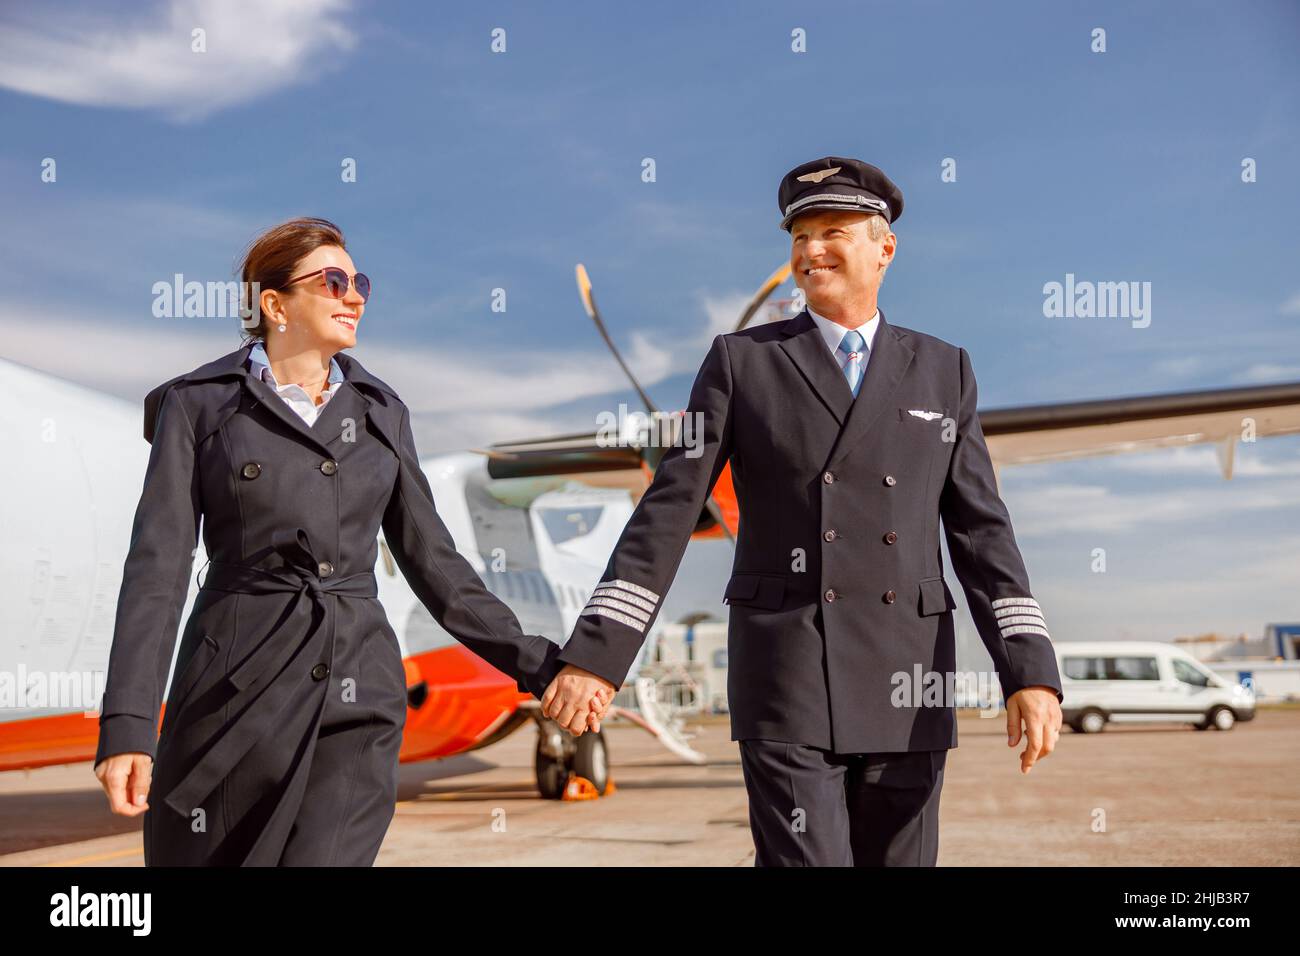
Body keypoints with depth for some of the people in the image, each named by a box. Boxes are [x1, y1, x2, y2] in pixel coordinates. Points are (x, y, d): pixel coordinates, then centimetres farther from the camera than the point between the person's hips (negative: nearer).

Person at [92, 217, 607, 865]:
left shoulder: (382, 413, 11)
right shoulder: (198, 404, 1)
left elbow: (434, 563, 13)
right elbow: (158, 566, -5)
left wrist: (538, 666, 7)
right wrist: (127, 727, -14)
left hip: (356, 703, 2)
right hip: (236, 690, -2)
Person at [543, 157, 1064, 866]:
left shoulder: (943, 371, 9)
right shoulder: (742, 362, 3)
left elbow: (981, 529, 4)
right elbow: (668, 510, -2)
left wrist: (1031, 672, -8)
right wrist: (595, 653, -10)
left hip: (906, 685, 3)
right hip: (785, 682, -3)